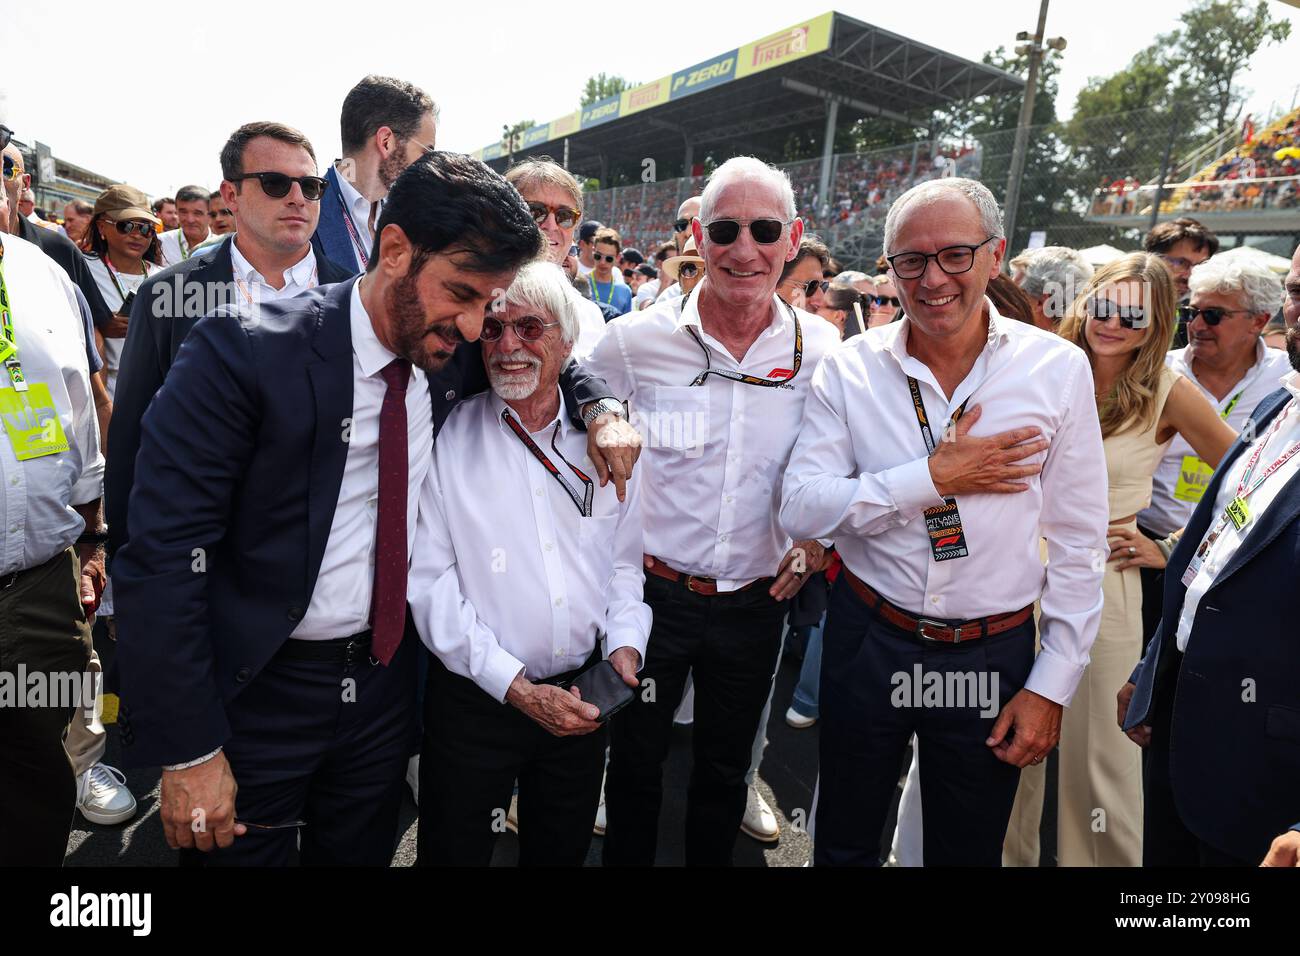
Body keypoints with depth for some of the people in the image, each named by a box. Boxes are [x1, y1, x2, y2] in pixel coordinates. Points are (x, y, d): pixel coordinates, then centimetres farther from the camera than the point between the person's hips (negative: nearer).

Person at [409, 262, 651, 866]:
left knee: (564, 850, 21)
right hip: (475, 698, -2)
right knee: (456, 850, 16)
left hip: (584, 699, 3)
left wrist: (624, 643, -8)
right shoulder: (448, 437, -9)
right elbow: (429, 583, -13)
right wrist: (518, 689, -16)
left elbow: (625, 559, 7)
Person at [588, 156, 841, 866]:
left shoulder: (823, 351, -5)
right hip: (651, 590, -1)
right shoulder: (636, 340, -11)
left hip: (757, 603, 2)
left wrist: (819, 535, 1)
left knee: (725, 773, 22)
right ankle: (624, 860, 44)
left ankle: (711, 860, 47)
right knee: (634, 768, 18)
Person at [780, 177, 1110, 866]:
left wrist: (1052, 684, -3)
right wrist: (933, 479, -20)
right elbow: (799, 509, -13)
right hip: (867, 637, 0)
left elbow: (1077, 544, -3)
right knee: (844, 844, 20)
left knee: (969, 850, 21)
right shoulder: (850, 369, -7)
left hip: (994, 655, 0)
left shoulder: (1058, 369, -6)